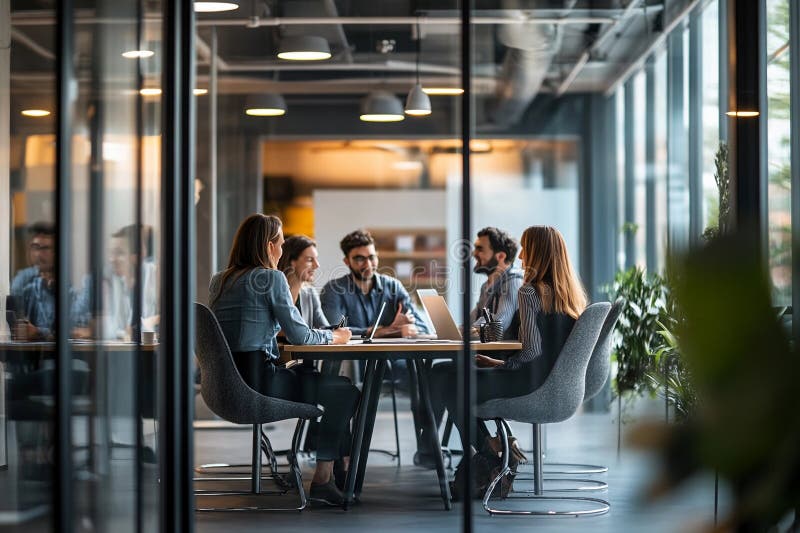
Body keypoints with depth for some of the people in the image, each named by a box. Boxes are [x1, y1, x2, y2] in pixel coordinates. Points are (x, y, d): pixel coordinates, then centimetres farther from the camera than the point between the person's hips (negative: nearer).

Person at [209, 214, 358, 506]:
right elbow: (299, 335, -9)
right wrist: (333, 336, 11)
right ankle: (322, 478, 10)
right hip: (256, 379, -9)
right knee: (345, 391, 5)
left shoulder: (218, 281, 14)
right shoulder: (271, 277, -8)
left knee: (316, 376, 28)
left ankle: (345, 461, 28)